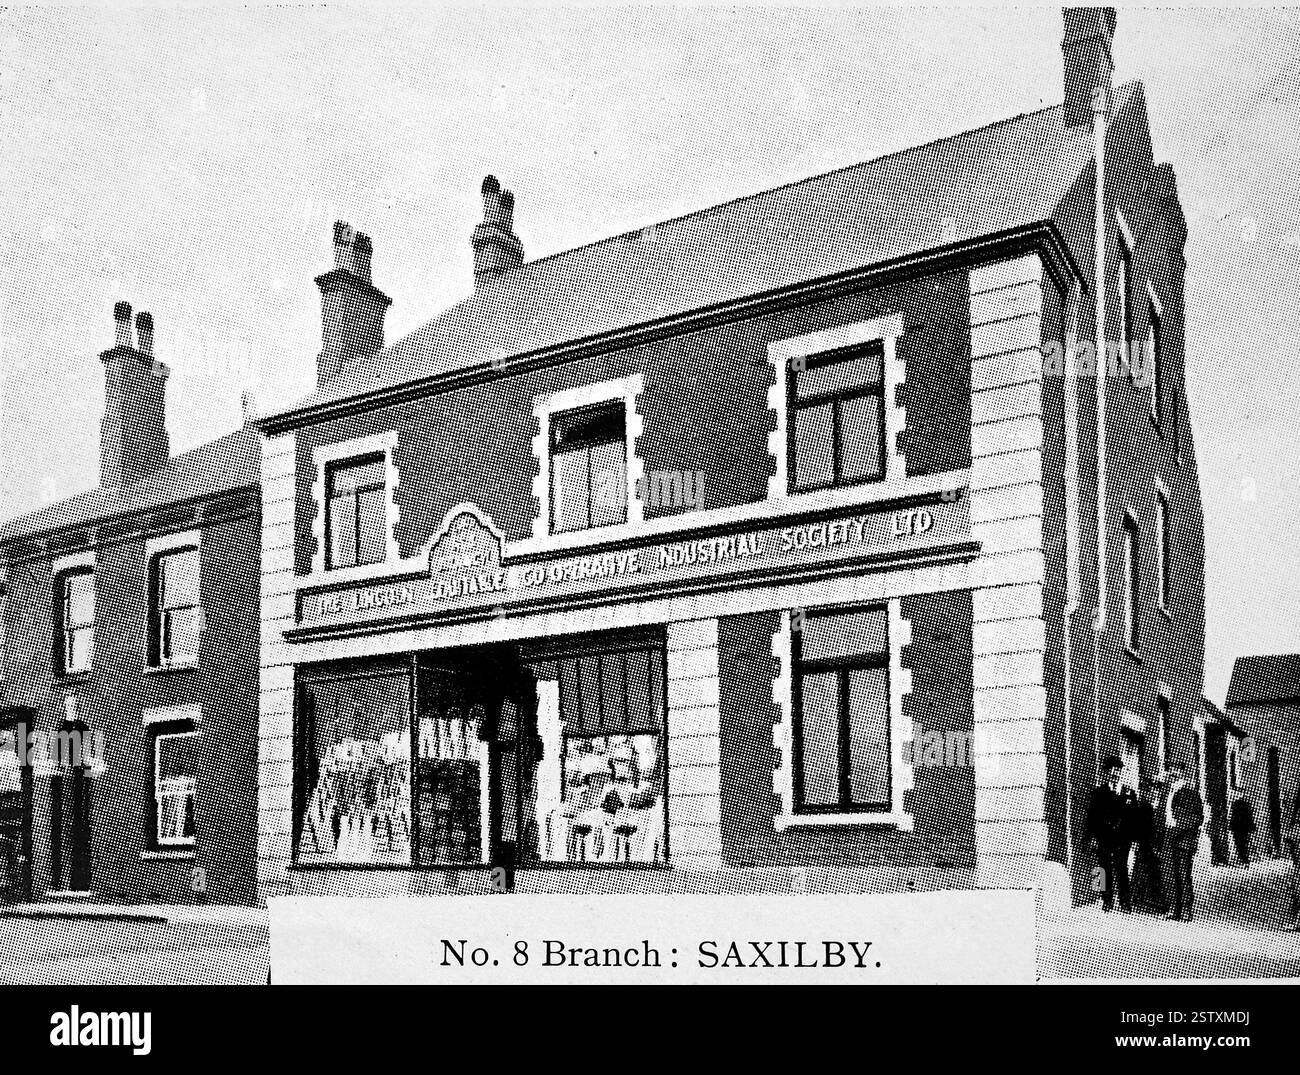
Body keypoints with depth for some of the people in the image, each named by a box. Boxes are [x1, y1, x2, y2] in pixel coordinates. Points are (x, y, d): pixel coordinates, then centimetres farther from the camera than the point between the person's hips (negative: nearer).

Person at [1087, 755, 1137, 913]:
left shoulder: (1128, 791, 11)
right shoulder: (1098, 791, 10)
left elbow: (1133, 815, 9)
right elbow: (1092, 815, 5)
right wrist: (1093, 836, -1)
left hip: (1122, 838, 0)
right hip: (1103, 838, 1)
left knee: (1121, 869, -6)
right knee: (1105, 870, 1)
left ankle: (1125, 902, -2)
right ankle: (1107, 902, 7)